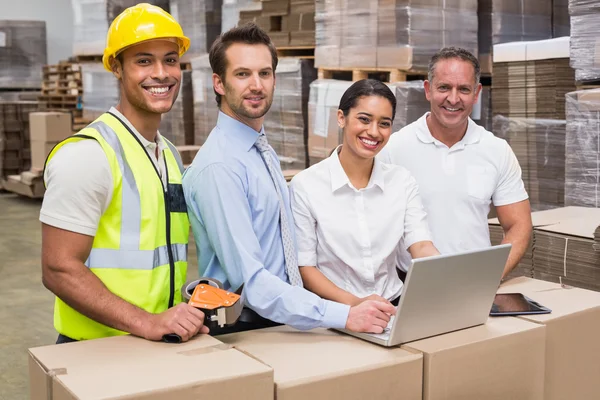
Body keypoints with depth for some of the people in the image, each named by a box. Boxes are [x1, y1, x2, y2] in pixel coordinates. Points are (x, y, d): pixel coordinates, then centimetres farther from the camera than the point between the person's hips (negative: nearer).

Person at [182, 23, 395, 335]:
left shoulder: (264, 150, 10)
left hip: (281, 320, 7)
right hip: (241, 329, -7)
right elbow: (249, 281, -22)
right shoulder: (218, 167, -17)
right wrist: (344, 316, -26)